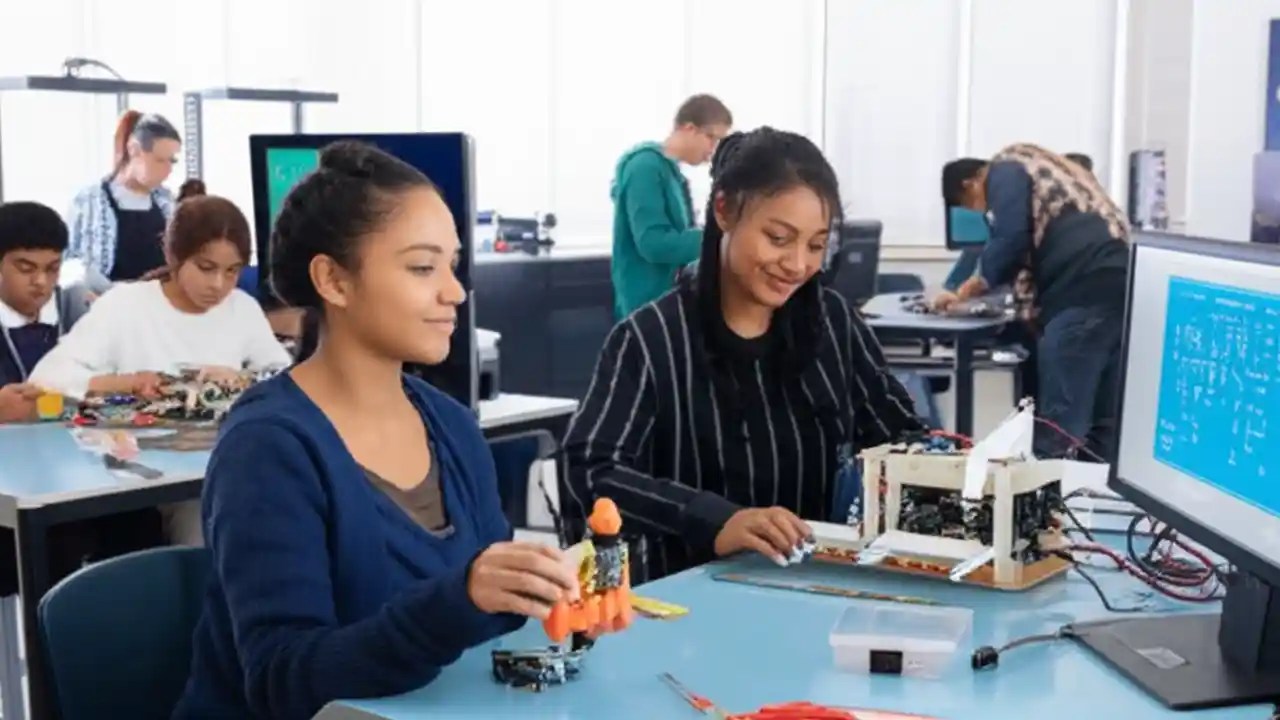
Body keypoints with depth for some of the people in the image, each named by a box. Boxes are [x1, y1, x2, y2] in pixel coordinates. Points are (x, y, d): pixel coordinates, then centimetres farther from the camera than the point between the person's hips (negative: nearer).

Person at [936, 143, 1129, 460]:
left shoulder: (1004, 170, 6)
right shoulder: (1035, 168, 34)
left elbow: (1011, 239, -7)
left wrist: (983, 279, 10)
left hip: (1084, 291, -10)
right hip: (1117, 280, 10)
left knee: (1059, 424, -9)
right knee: (1105, 419, 10)